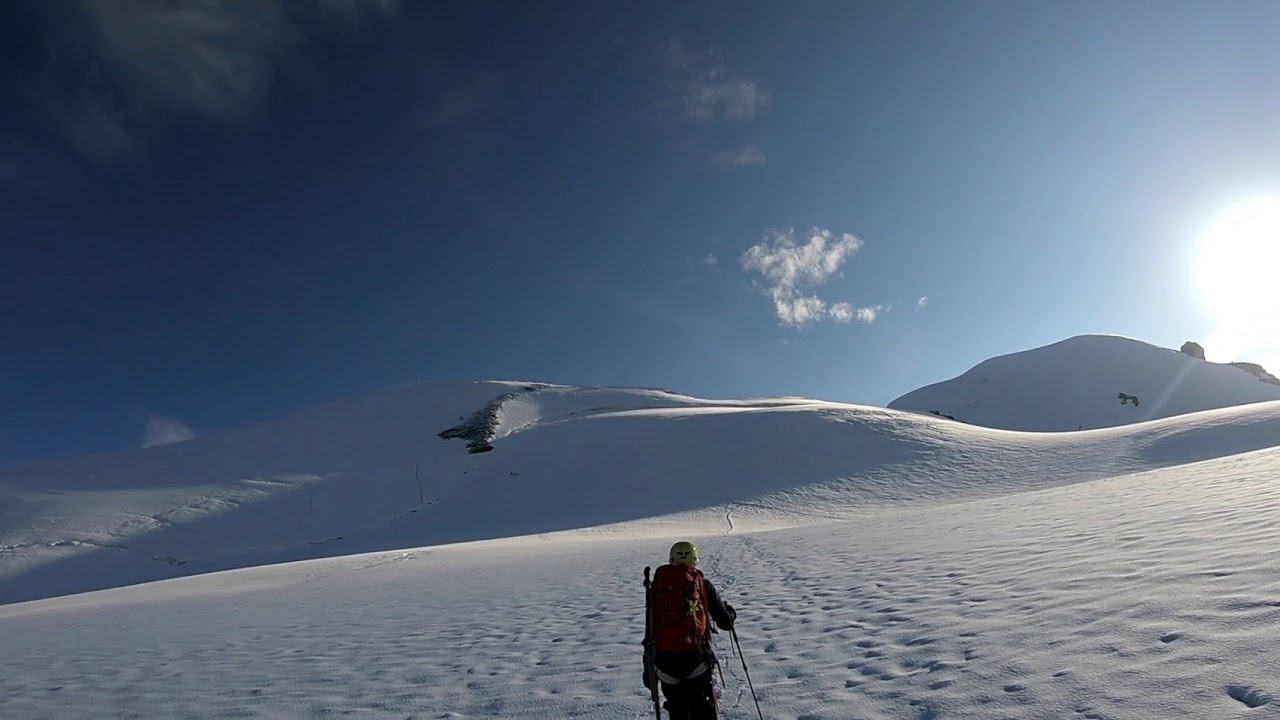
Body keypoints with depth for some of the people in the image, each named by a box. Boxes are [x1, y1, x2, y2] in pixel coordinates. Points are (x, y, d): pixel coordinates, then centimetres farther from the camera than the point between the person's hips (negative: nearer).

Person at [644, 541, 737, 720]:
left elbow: (650, 628, 8)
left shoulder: (658, 586, 6)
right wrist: (731, 612, 30)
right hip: (696, 656, -2)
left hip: (665, 660, 2)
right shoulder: (702, 584, 2)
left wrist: (648, 667, 16)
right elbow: (725, 622, 6)